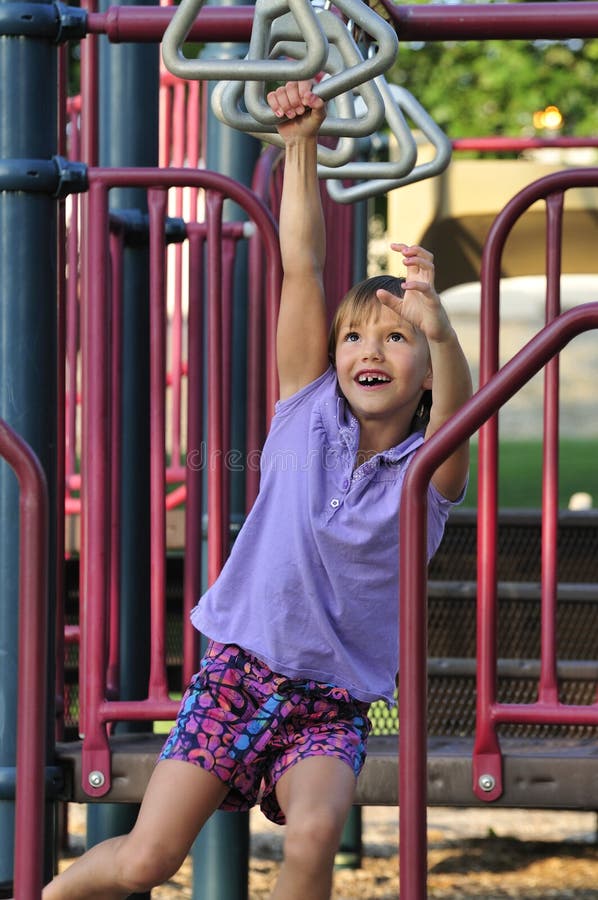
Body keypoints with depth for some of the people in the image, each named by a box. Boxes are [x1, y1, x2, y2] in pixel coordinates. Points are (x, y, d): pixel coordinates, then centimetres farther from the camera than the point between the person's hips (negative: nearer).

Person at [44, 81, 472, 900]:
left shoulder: (430, 472, -4)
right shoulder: (307, 415, 2)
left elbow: (456, 406, -28)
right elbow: (300, 266, -4)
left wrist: (436, 325, -49)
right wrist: (301, 145, -11)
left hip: (332, 707, -1)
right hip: (237, 676, 1)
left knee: (313, 834, -31)